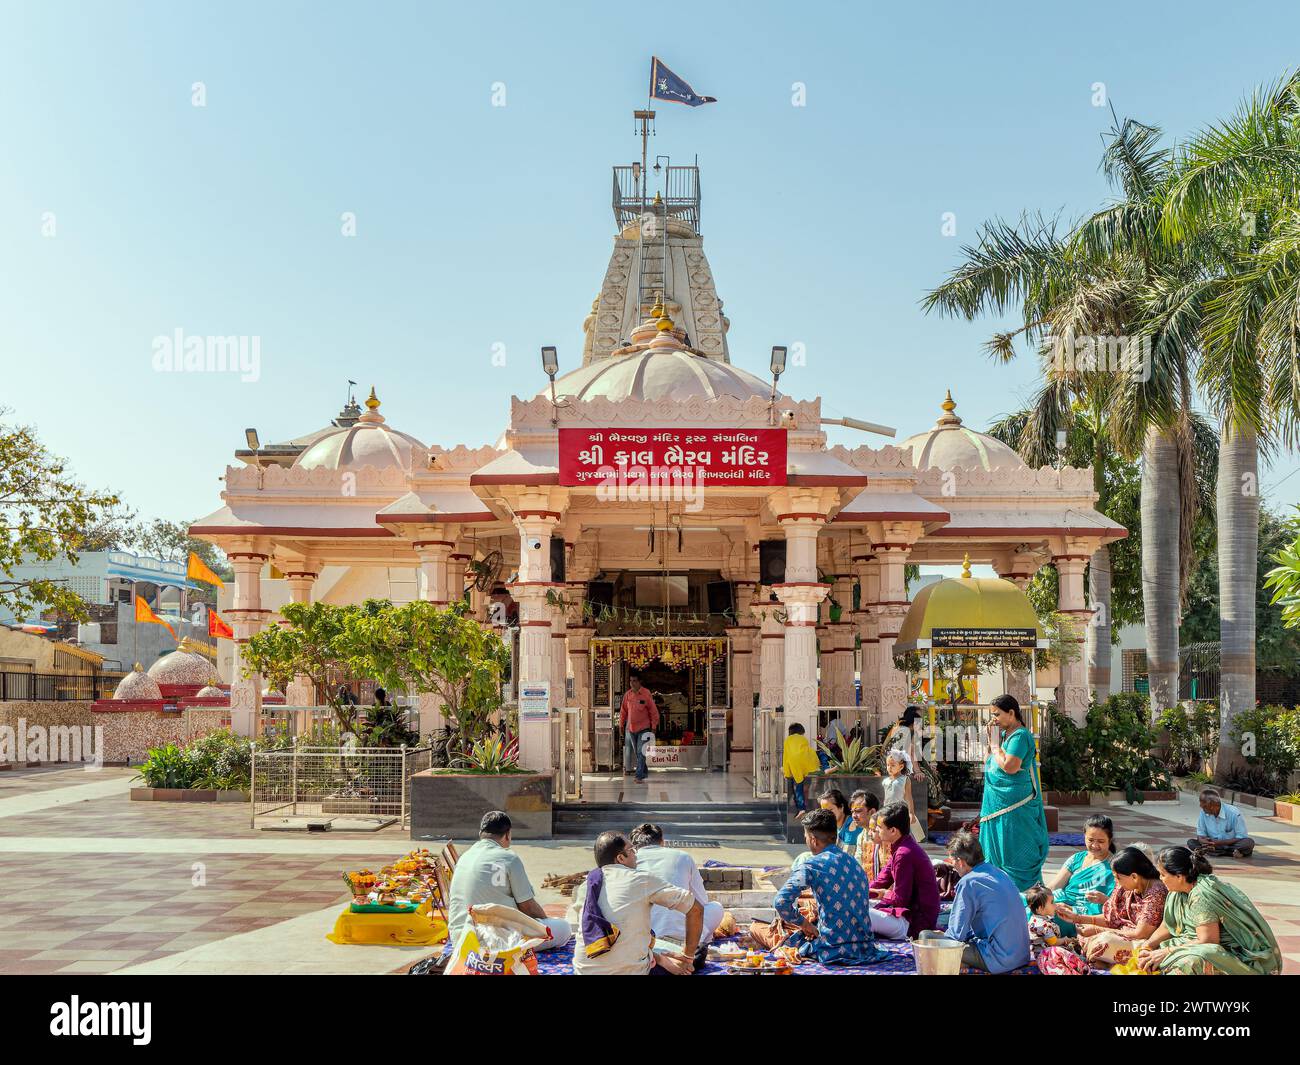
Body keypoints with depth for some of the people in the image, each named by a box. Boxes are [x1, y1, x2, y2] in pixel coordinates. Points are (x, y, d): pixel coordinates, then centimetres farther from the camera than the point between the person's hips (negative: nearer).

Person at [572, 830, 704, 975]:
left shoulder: (586, 887, 8)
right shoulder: (642, 879, -3)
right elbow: (696, 908, 1)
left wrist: (660, 959, 9)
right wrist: (687, 958, 9)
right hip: (631, 971, -4)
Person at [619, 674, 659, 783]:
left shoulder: (646, 694, -10)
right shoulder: (627, 694, 2)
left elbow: (653, 711, -6)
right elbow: (623, 711, 12)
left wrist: (654, 726, -6)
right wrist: (621, 724, 13)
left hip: (643, 729, -4)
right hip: (630, 728, 4)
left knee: (641, 753, -8)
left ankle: (640, 776, -7)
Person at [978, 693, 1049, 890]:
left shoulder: (1019, 736, -15)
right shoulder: (1005, 733, 13)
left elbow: (1010, 766, -25)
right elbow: (994, 763, 18)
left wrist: (995, 744, -14)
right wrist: (992, 738, 8)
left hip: (1013, 805, -10)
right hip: (1000, 803, 10)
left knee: (1014, 852, -5)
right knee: (998, 849, 15)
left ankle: (1024, 892, 0)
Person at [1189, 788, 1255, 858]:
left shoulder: (1234, 813, -17)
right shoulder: (1204, 812, -6)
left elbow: (1241, 837, -16)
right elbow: (1201, 834, 0)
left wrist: (1219, 842, -26)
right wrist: (1203, 841, -25)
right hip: (1213, 843, 4)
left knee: (1249, 843, -32)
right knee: (1191, 842, -20)